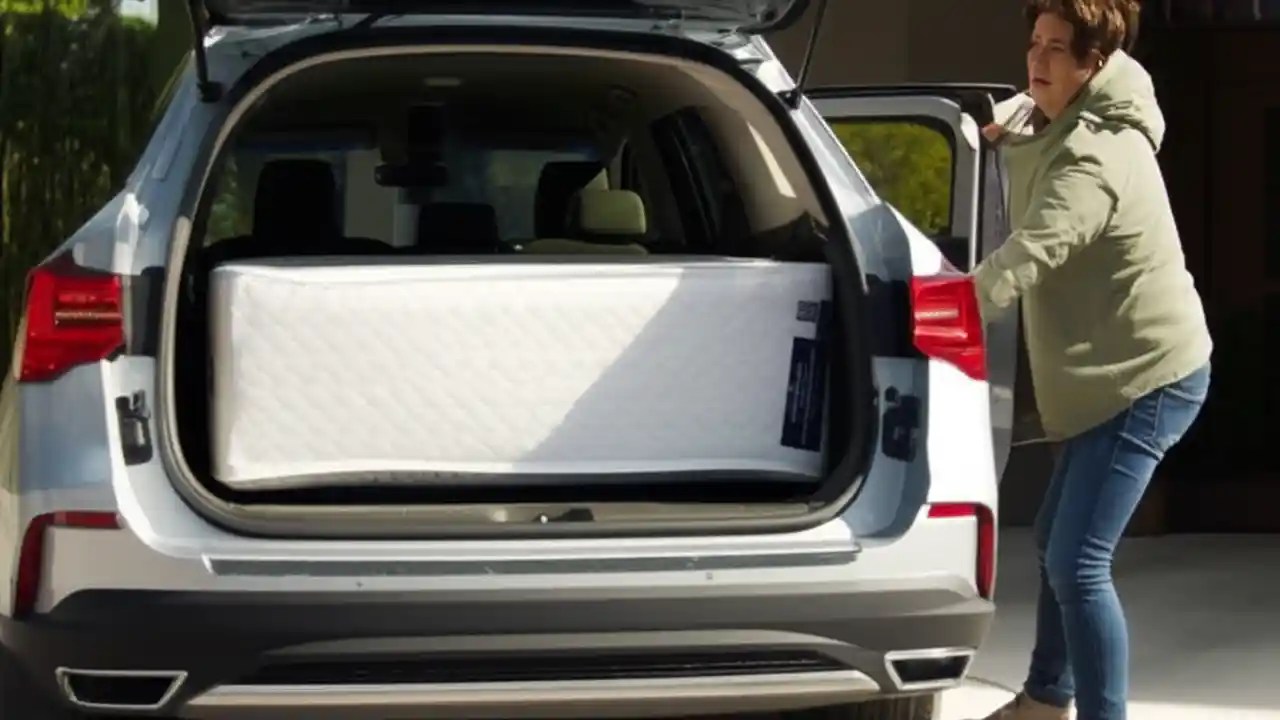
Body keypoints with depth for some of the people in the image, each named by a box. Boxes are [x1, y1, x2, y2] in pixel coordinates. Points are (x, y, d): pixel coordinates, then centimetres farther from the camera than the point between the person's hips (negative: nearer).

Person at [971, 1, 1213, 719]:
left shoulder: (1095, 156, -26)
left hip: (1147, 377, -11)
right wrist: (1010, 127, 10)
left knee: (1078, 563, -17)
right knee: (1057, 542, 22)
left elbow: (1029, 255, -38)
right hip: (1113, 373, 11)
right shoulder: (1063, 122, 5)